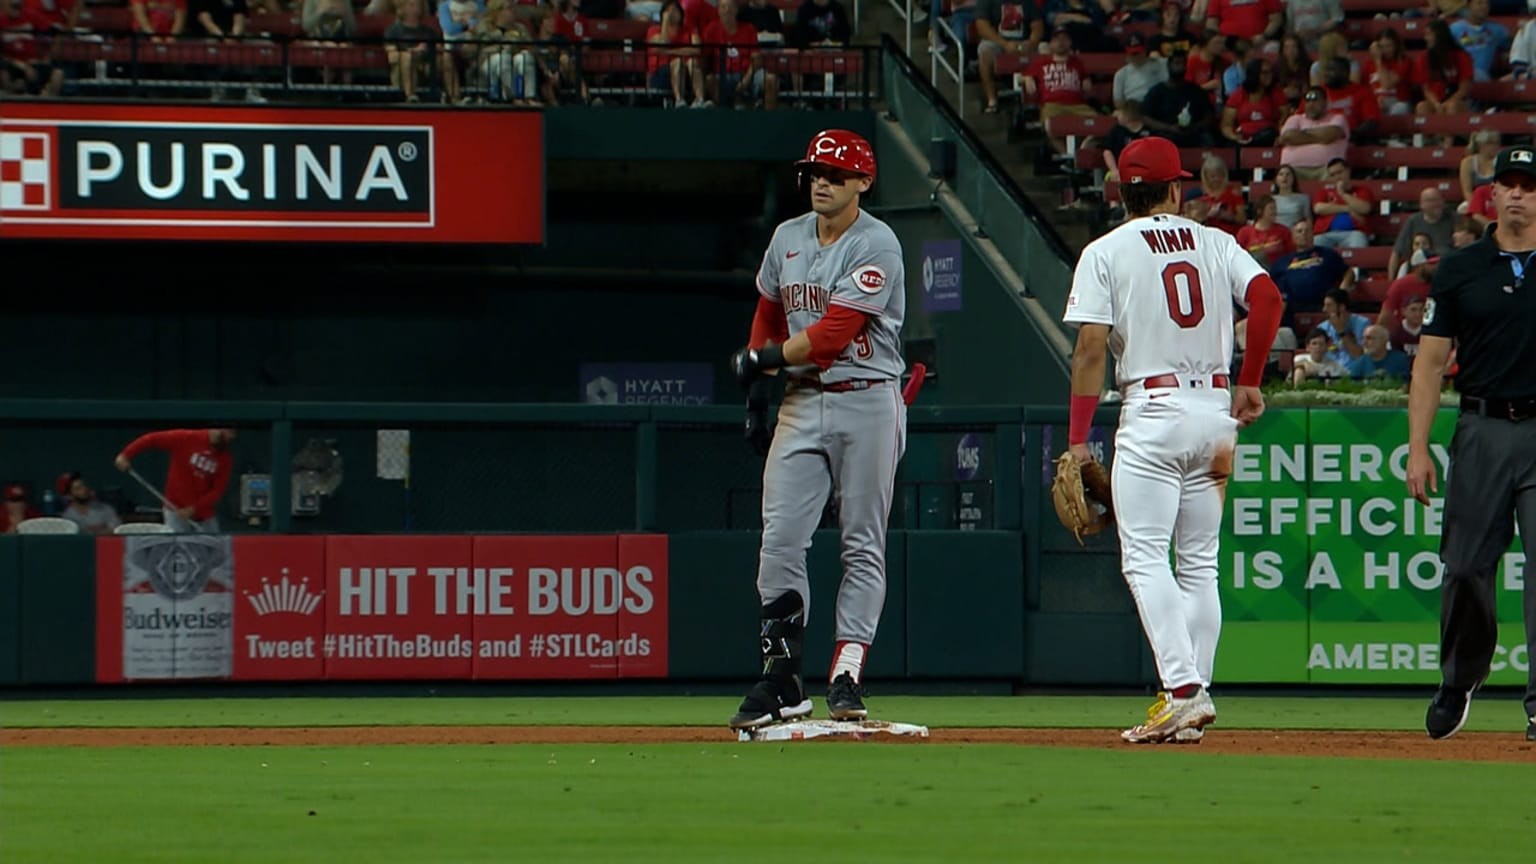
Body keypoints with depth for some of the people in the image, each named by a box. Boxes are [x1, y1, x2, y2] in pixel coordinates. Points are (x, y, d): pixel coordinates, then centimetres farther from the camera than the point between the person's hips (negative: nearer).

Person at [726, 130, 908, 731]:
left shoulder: (876, 246, -12)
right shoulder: (787, 239, 11)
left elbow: (832, 337, -17)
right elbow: (769, 316, 23)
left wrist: (760, 360, -7)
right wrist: (757, 391, 15)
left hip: (866, 404, -6)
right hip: (801, 403, 6)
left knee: (863, 545, -2)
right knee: (779, 540, -2)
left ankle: (846, 676, -1)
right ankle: (781, 682, 1)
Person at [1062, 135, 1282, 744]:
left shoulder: (1106, 253, 0)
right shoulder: (1215, 243, 11)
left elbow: (1091, 347, -8)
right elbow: (1266, 296, -5)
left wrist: (1077, 439, -7)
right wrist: (1249, 383, 3)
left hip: (1152, 410, -5)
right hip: (1215, 407, 5)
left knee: (1145, 558, -7)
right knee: (1199, 562, 11)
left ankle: (1183, 689, -23)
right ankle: (1192, 697, 8)